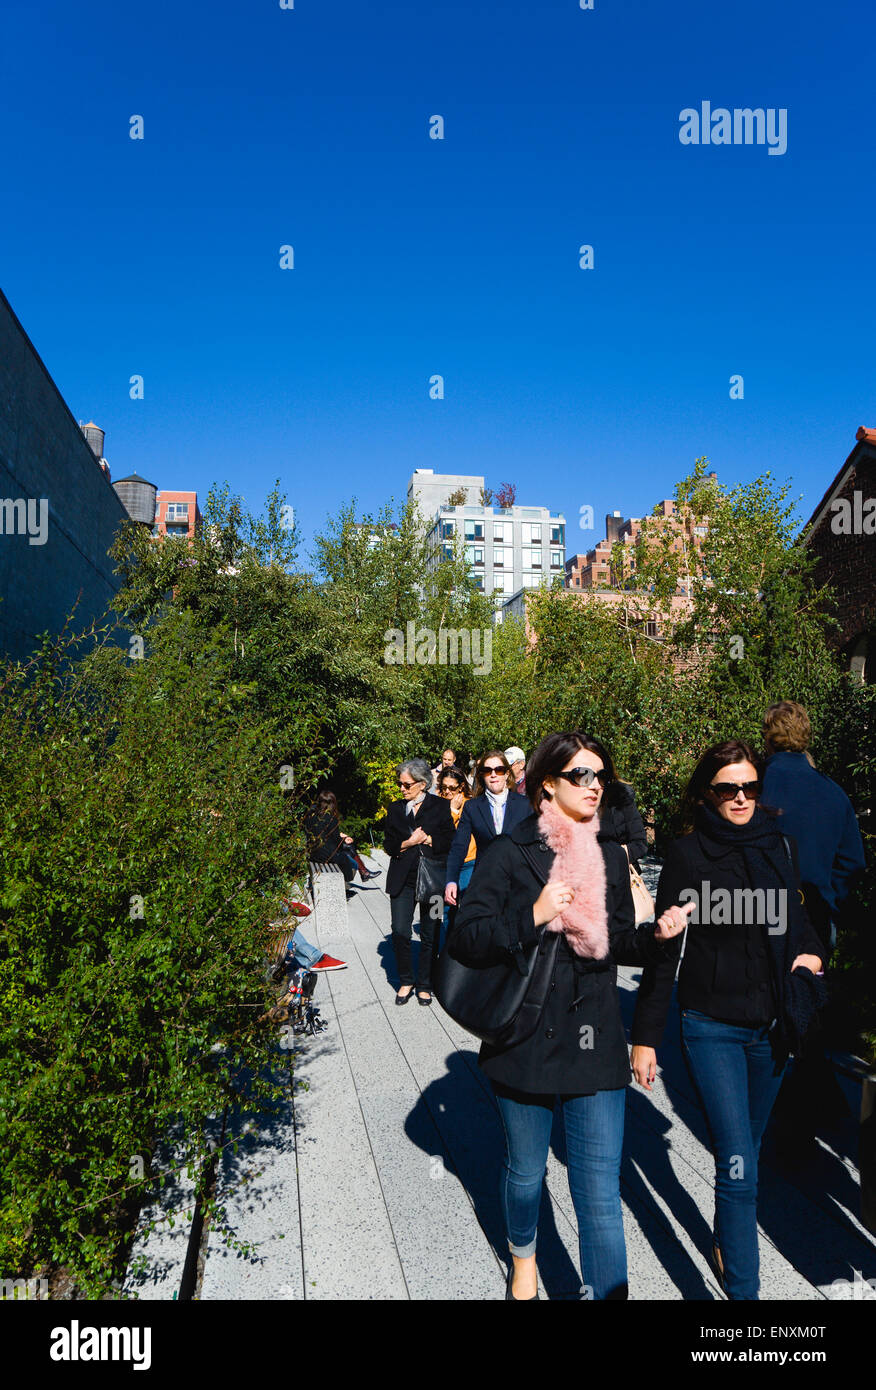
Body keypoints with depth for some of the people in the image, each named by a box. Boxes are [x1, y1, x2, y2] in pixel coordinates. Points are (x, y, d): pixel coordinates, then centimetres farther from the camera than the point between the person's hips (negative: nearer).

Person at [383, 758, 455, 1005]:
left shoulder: (440, 806, 2)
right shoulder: (395, 808, 11)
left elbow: (449, 842, -1)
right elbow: (389, 845, 8)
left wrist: (426, 840, -9)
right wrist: (410, 842, -7)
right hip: (402, 879, 2)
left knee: (430, 934, 4)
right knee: (400, 932, -4)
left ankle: (424, 985, 19)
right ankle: (405, 981, 15)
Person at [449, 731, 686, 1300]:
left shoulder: (611, 857, 6)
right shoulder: (510, 853, -8)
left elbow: (618, 943, 13)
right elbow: (463, 939, -12)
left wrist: (656, 935, -7)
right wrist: (532, 917, -24)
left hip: (595, 1043, 2)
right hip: (526, 1041, -2)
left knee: (601, 1195, 1)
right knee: (526, 1172, 20)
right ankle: (523, 1258, 50)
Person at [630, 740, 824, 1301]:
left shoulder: (780, 845, 3)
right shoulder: (688, 854, -9)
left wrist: (811, 953, -5)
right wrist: (646, 1037, -5)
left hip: (772, 1025, 4)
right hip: (712, 1027, -4)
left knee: (746, 1148, 18)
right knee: (737, 1163, -8)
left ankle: (727, 1242, 41)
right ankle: (742, 1288, 4)